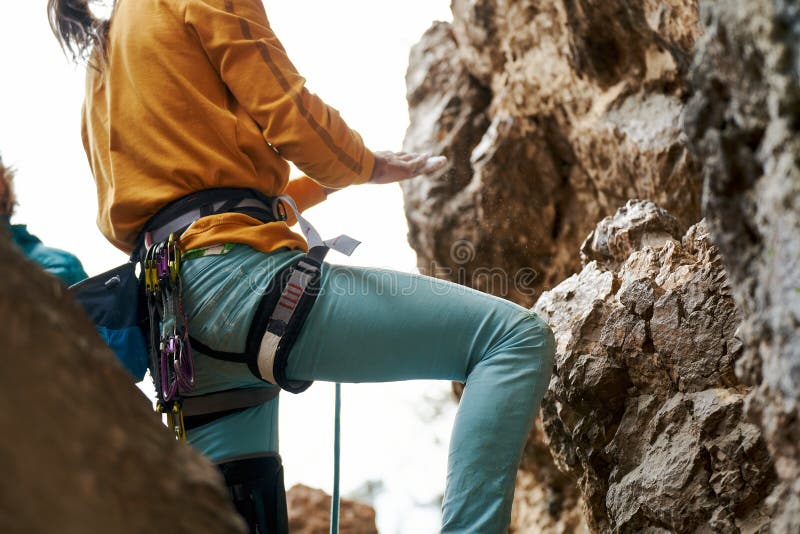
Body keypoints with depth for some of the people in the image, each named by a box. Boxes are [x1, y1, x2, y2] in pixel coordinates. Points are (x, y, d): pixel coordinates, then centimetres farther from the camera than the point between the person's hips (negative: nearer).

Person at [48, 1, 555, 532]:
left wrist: (322, 184, 38)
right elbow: (289, 116, -4)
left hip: (170, 319, 9)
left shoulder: (101, 68, 30)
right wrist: (368, 165, 17)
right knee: (516, 336, -12)